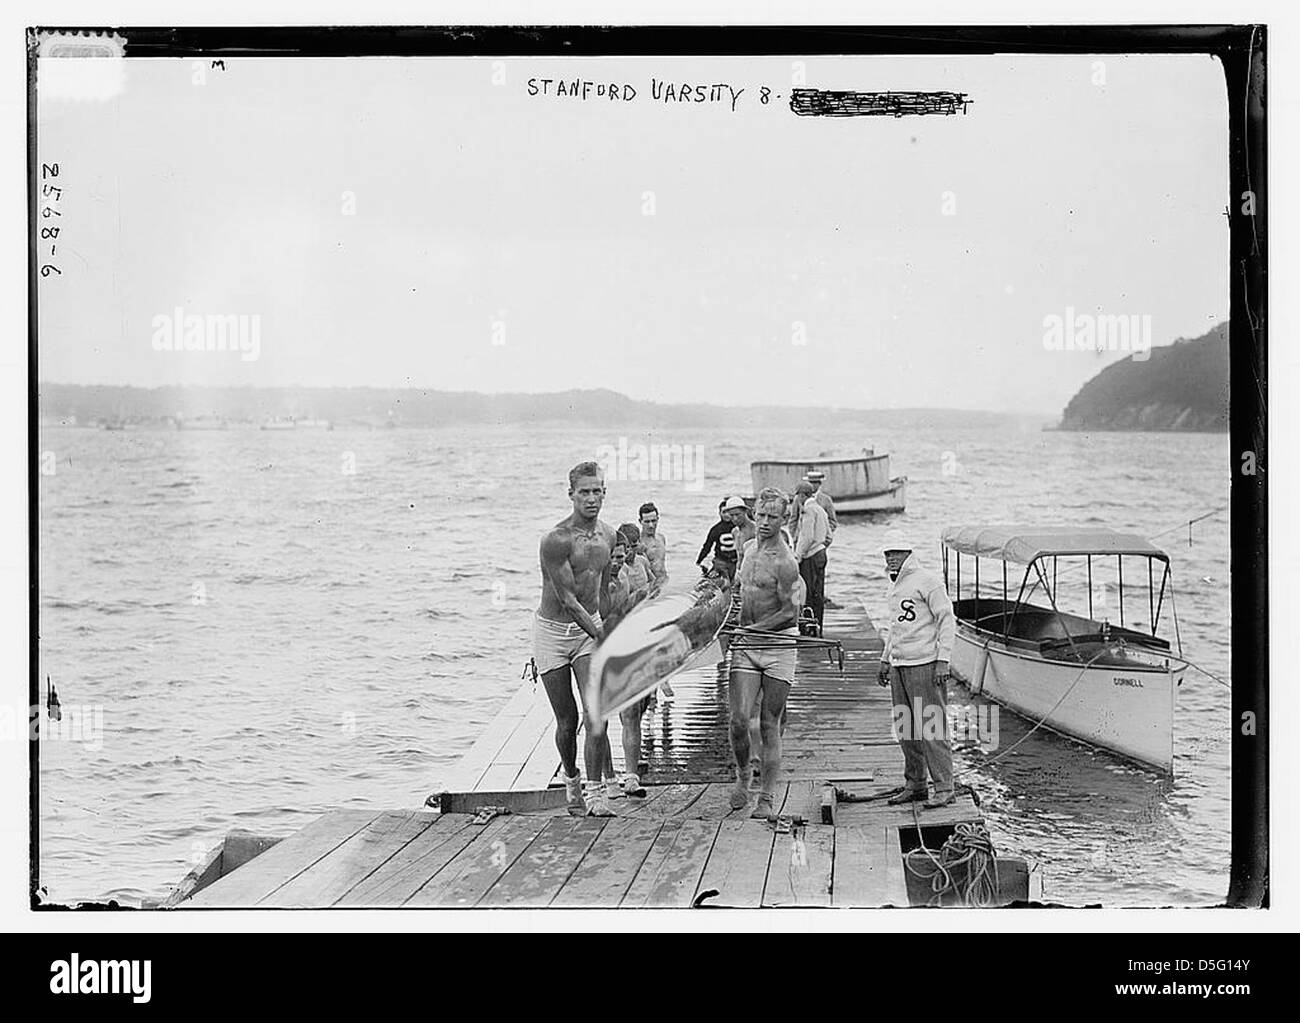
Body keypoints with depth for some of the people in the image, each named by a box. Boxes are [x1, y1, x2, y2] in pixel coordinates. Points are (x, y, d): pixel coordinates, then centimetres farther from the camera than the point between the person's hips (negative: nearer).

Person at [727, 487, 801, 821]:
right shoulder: (750, 547, 13)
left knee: (770, 725, -2)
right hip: (745, 645, 5)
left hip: (778, 645, -5)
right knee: (738, 720, -8)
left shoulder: (784, 561, -11)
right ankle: (742, 778, 15)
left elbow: (790, 612, -13)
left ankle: (767, 799, 2)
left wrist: (754, 628, -15)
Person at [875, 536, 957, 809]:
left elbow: (947, 621, -11)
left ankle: (943, 788, -6)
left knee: (931, 726, -9)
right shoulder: (895, 585, 18)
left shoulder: (927, 580, -8)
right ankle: (914, 785, 17)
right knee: (905, 727, 9)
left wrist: (943, 661, -16)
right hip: (899, 665, 9)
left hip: (925, 664, -9)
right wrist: (885, 660, 26)